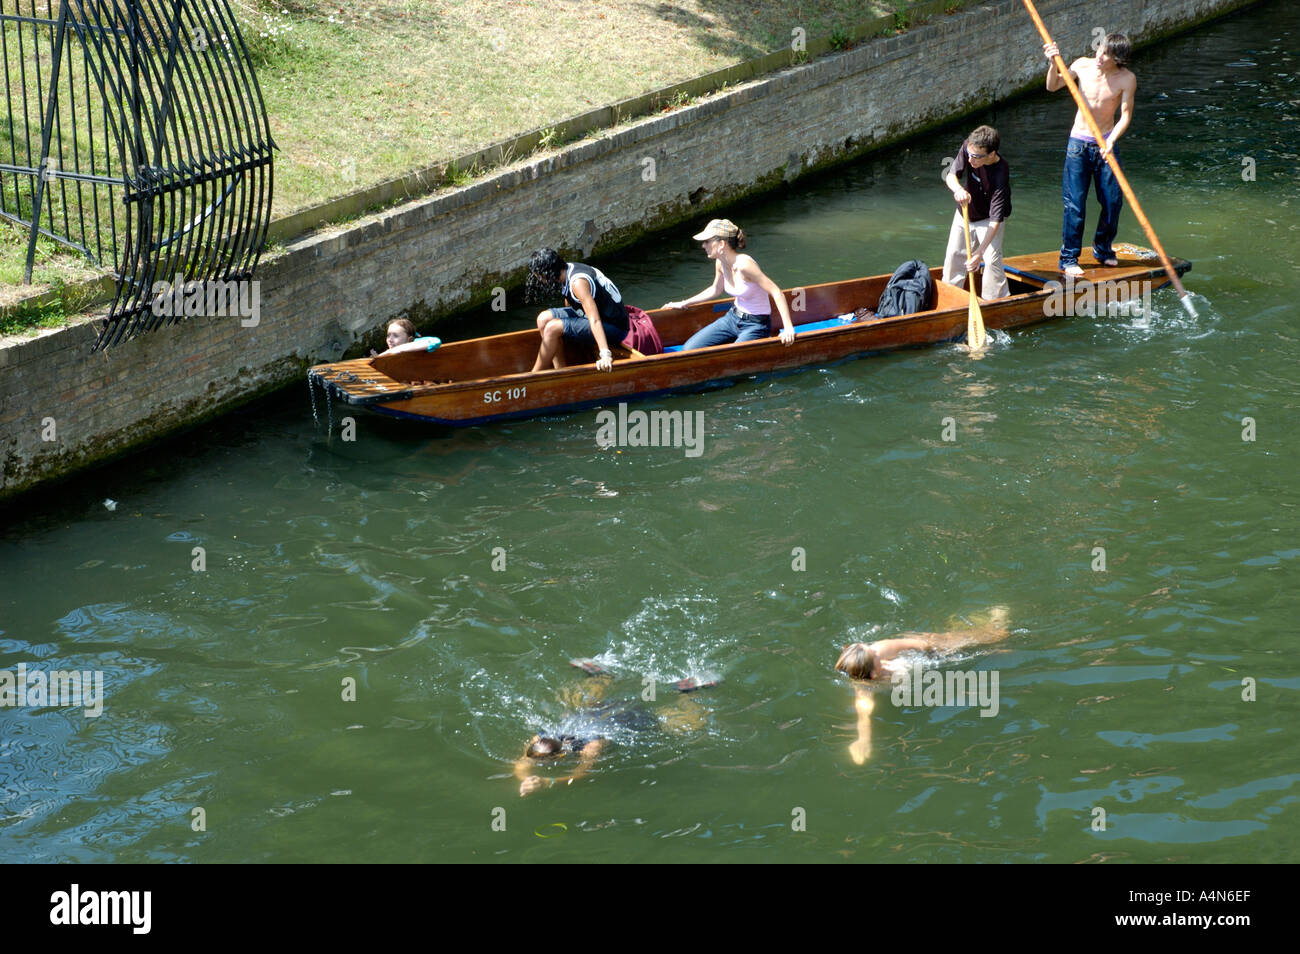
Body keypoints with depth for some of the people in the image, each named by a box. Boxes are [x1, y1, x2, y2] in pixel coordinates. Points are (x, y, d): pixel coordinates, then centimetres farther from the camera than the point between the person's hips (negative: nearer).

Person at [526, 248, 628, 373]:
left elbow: (595, 321, -36)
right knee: (544, 319, 1)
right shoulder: (567, 270, 0)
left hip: (613, 327, -10)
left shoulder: (578, 282, -28)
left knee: (552, 328, -21)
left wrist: (605, 354, -42)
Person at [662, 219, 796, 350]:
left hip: (756, 325, -7)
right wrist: (684, 304, 23)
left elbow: (776, 292, -26)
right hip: (733, 318, 7)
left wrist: (788, 327, -32)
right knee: (689, 349, -1)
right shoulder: (720, 263, -1)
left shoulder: (744, 264, -26)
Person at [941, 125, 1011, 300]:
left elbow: (995, 220, -38)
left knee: (992, 260, -17)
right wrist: (958, 189, -50)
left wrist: (980, 252, -43)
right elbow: (951, 175, -24)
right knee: (953, 256, 11)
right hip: (965, 214, 5)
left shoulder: (1000, 176, -38)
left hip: (988, 219, -5)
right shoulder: (968, 147, -26)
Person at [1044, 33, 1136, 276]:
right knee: (1075, 203, -5)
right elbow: (1052, 87, 0)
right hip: (1079, 142, -1)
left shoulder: (1127, 79, -11)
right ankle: (1069, 258, 5)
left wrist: (1111, 141, -26)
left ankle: (1103, 249, 26)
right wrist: (1054, 63, -17)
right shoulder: (1083, 65, -8)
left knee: (1113, 200, 3)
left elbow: (1125, 115, -12)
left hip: (1106, 143, 1)